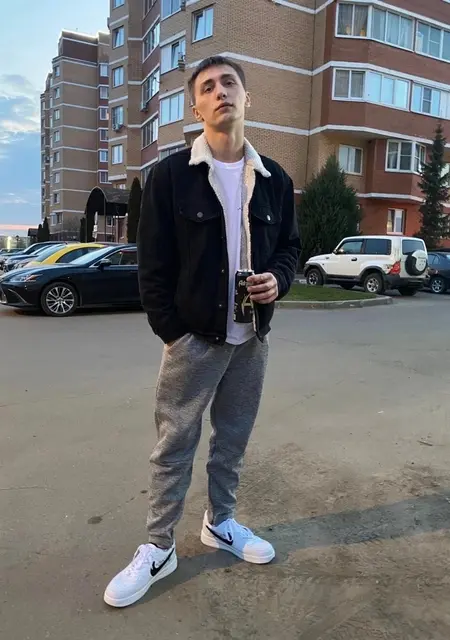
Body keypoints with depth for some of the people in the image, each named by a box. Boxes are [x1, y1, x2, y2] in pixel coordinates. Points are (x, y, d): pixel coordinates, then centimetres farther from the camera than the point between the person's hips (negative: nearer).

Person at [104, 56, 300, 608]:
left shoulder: (274, 179, 7)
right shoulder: (169, 175, -4)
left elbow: (289, 244, 15)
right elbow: (153, 263, -5)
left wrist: (279, 278, -7)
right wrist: (170, 332, -9)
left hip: (252, 338, 4)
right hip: (193, 337, -3)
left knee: (233, 439, 16)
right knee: (174, 445, 6)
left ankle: (220, 523, 38)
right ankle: (158, 547, 25)